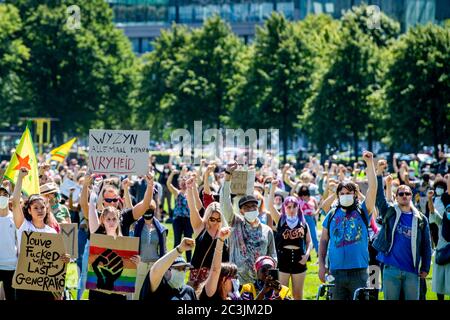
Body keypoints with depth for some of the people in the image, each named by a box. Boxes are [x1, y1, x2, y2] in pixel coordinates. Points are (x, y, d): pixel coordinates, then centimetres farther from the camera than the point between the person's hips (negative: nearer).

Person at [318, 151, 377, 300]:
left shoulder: (362, 211, 4)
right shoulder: (332, 215, 11)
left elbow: (373, 187, -7)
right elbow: (323, 241, 14)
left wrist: (369, 163, -14)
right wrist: (321, 265, 6)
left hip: (358, 272, -2)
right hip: (336, 271, 2)